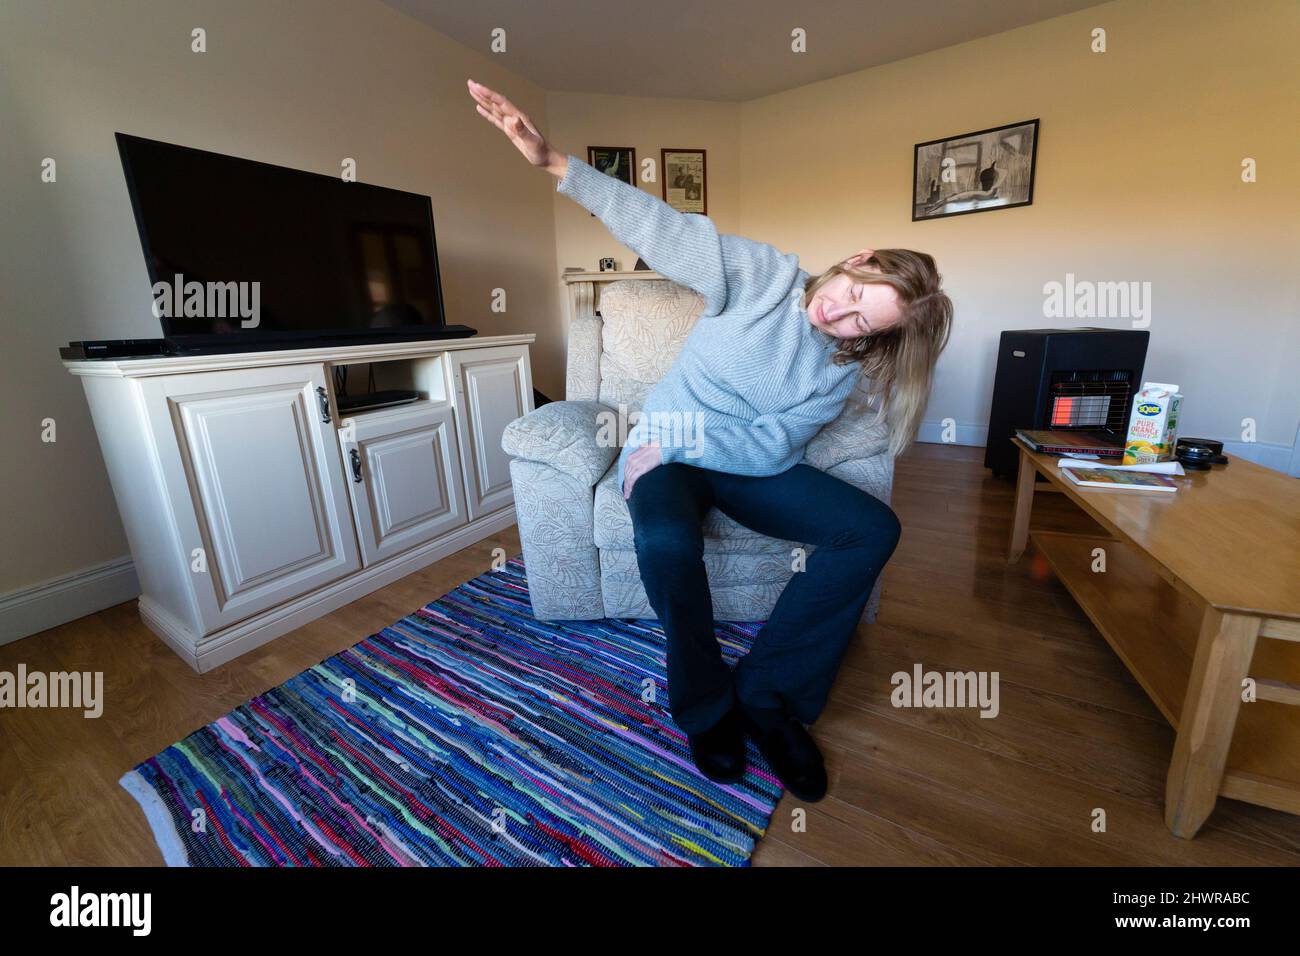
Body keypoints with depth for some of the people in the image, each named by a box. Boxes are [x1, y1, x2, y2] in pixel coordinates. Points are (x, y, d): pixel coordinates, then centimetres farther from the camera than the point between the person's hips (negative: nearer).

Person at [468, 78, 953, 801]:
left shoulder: (843, 368, -3)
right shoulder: (763, 274, -8)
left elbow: (770, 447, -14)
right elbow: (661, 227, -13)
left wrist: (677, 438, -25)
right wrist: (556, 163, -22)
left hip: (752, 464, 3)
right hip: (668, 451, -2)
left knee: (875, 528, -17)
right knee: (666, 540, -36)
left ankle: (769, 694, -8)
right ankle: (708, 706, -7)